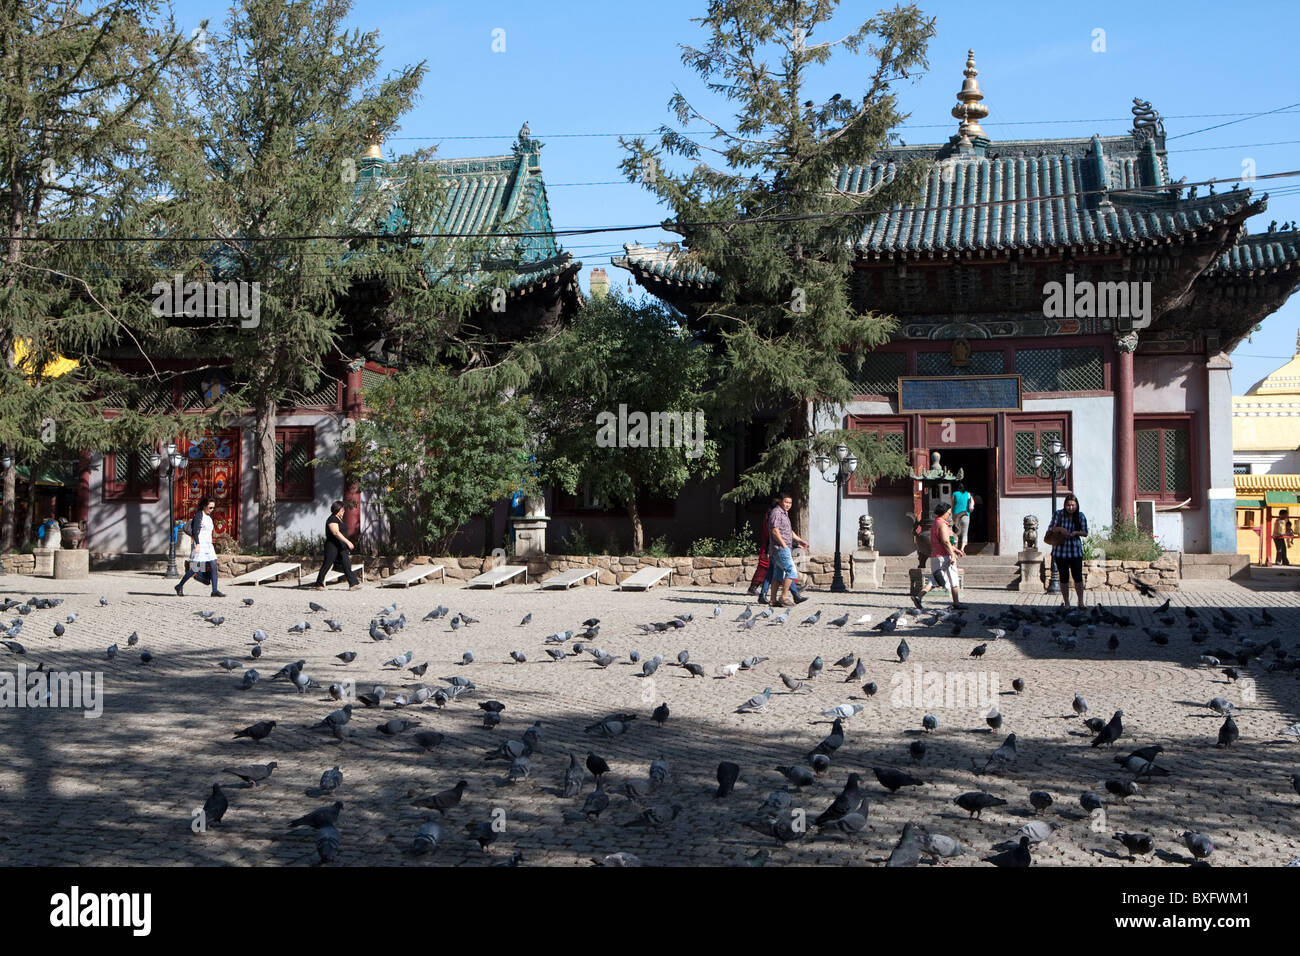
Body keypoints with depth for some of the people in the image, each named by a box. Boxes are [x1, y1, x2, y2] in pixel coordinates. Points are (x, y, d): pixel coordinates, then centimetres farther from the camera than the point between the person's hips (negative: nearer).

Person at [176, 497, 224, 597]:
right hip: (200, 545, -8)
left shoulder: (208, 517, 17)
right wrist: (197, 544, -24)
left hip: (208, 545, 8)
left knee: (213, 566, -4)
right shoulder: (198, 515, -9)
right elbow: (195, 530, -17)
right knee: (194, 568, -6)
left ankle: (215, 591, -7)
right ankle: (180, 587, 10)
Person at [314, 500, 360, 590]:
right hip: (332, 546, -9)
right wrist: (348, 542, -29)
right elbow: (336, 533, -25)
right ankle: (319, 585, 11)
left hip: (341, 547, 9)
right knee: (327, 565, 0)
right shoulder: (332, 519, -13)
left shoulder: (340, 519, 17)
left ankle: (353, 584, -10)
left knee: (347, 565, -3)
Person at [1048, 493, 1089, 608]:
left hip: (1076, 551, 0)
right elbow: (1050, 530, -3)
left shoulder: (1080, 516, -1)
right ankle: (1066, 604, 15)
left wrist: (1076, 532, -21)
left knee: (1078, 577, -3)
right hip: (1060, 551, 0)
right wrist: (1060, 529, -21)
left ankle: (1081, 602, 13)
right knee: (1064, 578, 5)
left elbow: (1085, 533, -1)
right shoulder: (1058, 514, -4)